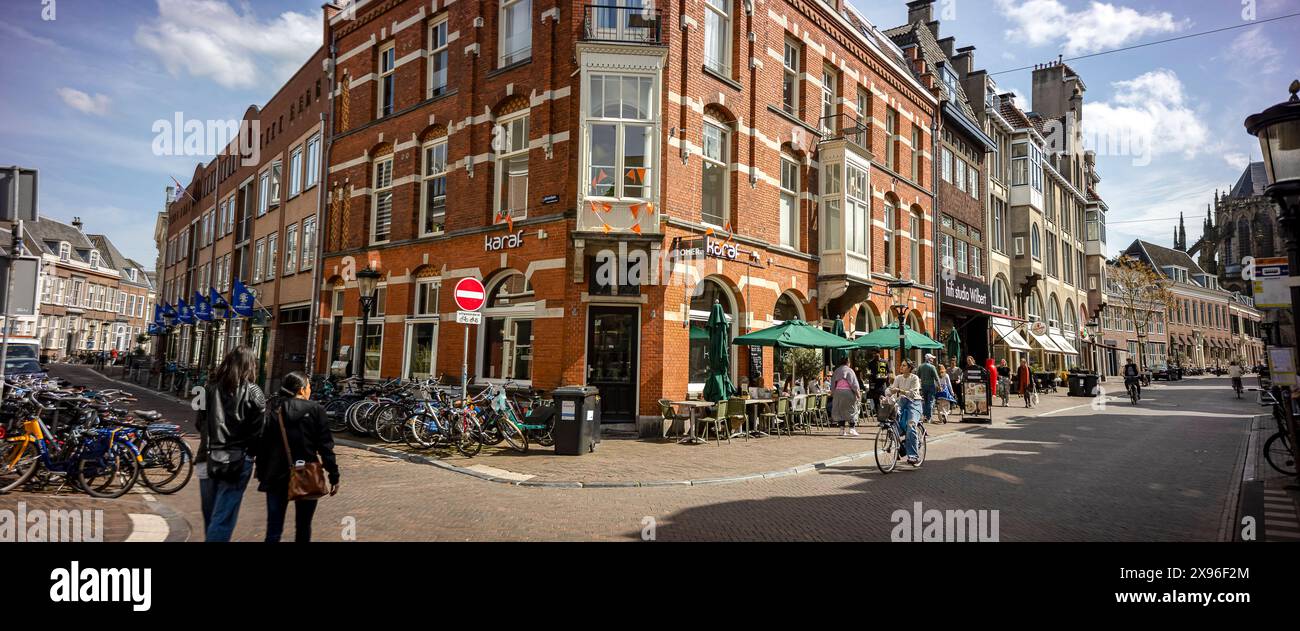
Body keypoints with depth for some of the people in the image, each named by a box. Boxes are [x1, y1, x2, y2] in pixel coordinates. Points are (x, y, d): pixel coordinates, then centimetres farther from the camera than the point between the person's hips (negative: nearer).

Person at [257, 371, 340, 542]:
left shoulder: (272, 409, 2)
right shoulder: (315, 410, -7)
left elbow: (262, 445, 3)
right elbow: (325, 446, -8)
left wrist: (261, 475, 11)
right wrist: (334, 475, -4)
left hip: (277, 476, 2)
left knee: (274, 529, 6)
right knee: (303, 528, 13)